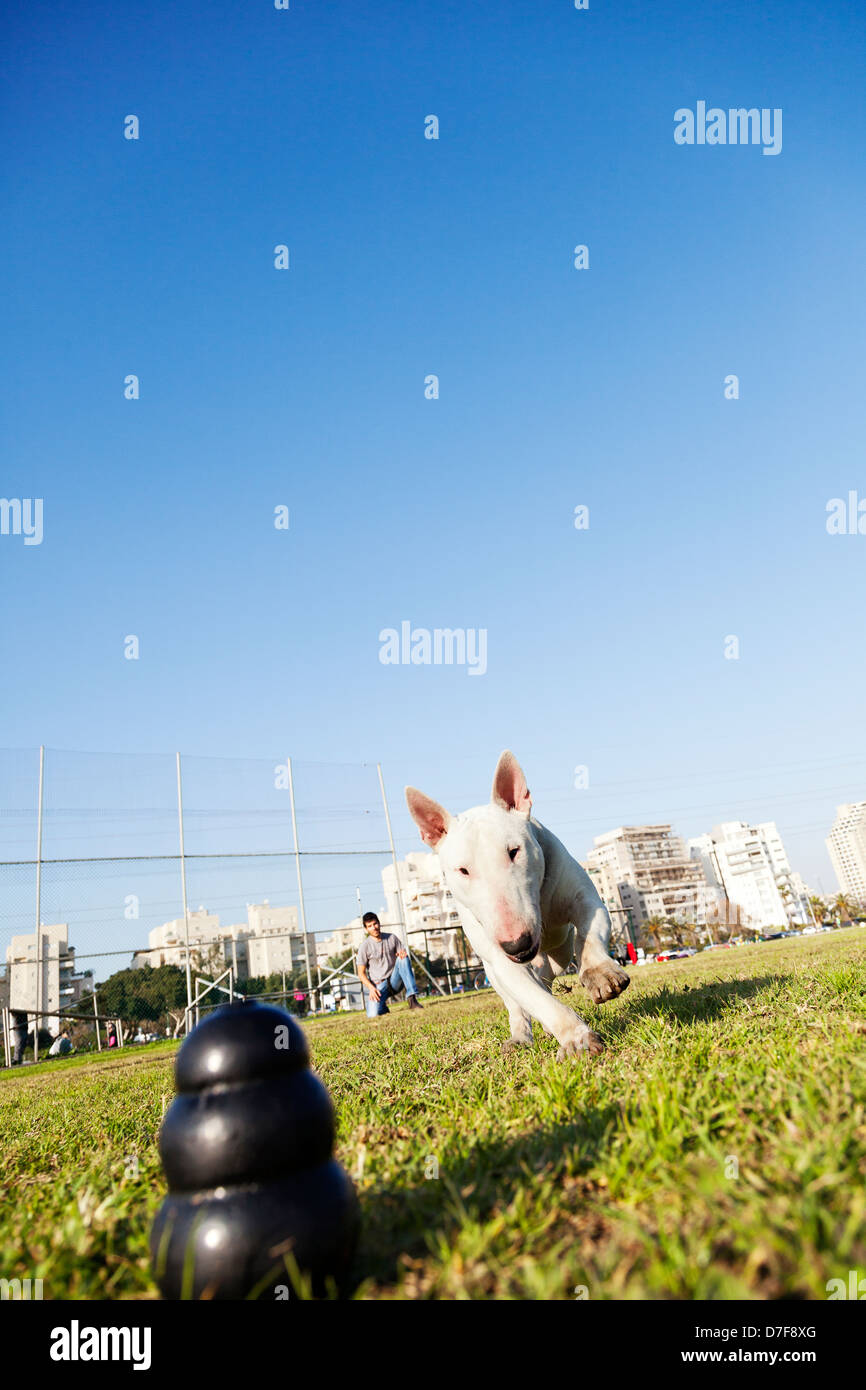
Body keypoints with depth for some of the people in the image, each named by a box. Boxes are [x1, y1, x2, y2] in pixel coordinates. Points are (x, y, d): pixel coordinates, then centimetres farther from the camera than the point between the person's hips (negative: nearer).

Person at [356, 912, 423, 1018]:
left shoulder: (392, 938, 5)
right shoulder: (364, 946, -5)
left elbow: (403, 954, 7)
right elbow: (361, 973, -3)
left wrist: (403, 953, -18)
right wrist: (371, 988, -19)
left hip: (395, 981, 2)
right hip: (379, 985, -2)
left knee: (403, 958, -25)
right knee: (373, 1014, -26)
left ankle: (412, 998, -28)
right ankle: (382, 1004, 13)